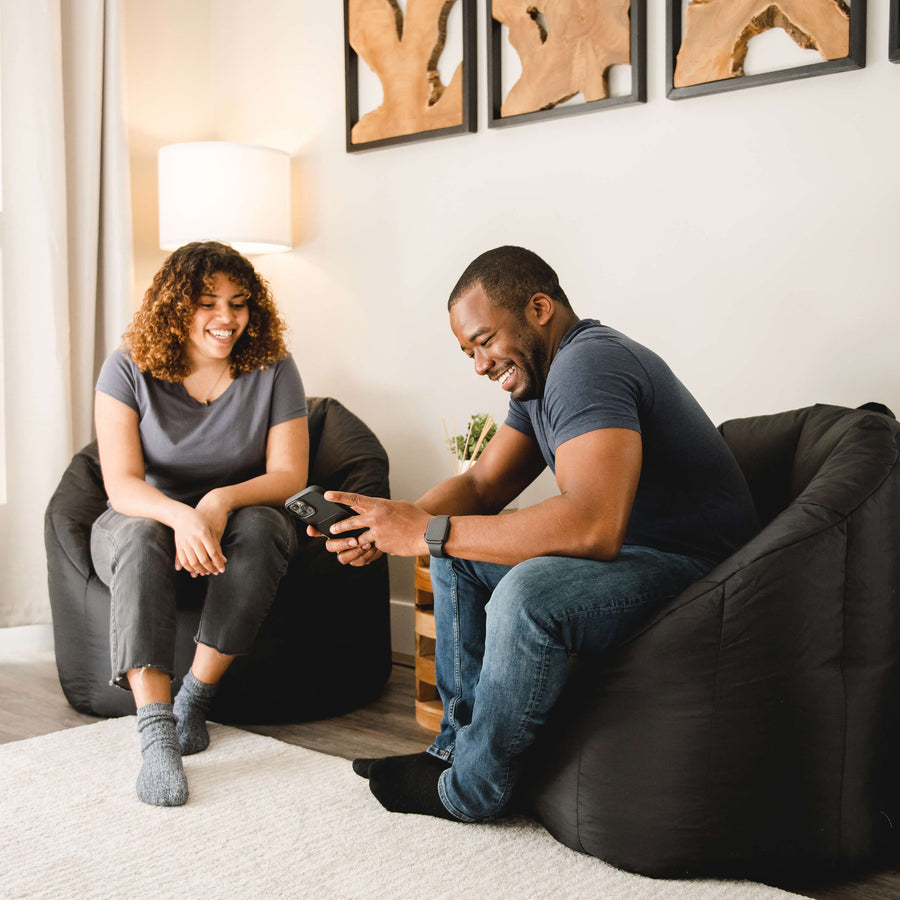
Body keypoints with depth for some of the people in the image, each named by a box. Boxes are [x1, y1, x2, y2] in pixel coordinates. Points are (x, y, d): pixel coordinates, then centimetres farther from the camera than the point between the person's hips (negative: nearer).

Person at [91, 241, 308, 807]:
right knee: (139, 538, -35)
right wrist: (181, 516, -39)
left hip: (243, 518, 1)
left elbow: (289, 474, -10)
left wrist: (221, 502, -30)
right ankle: (156, 733, -43)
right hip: (146, 519, -1)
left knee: (259, 527, -34)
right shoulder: (129, 370, -8)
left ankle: (195, 697, -21)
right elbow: (121, 483, -17)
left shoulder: (273, 369, -5)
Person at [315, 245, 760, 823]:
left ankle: (470, 790, -11)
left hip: (694, 565, -11)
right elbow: (482, 485, 11)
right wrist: (388, 528, -9)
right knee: (457, 557, 11)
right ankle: (458, 745, 13)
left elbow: (593, 527, -36)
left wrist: (430, 532, -30)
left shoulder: (586, 364, -23)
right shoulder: (538, 374, 11)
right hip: (629, 553, 11)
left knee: (528, 593, -34)